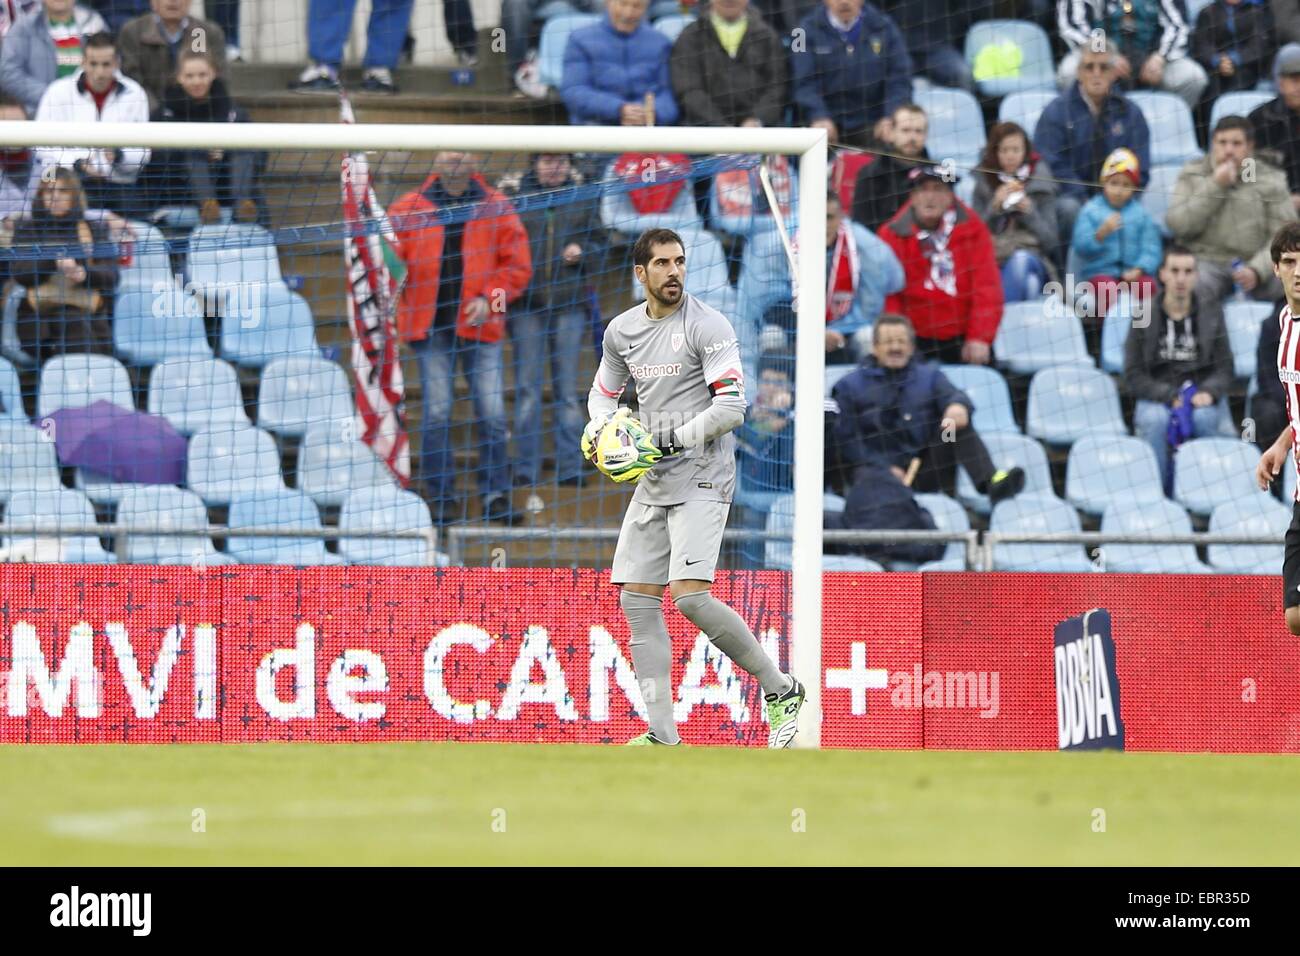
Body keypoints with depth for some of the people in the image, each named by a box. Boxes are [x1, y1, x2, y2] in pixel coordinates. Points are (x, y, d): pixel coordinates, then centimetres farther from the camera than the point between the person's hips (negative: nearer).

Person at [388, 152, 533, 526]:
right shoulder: (409, 210, 8)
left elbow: (517, 265, 4)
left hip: (479, 325, 0)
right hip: (430, 326, 0)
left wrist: (491, 299, -9)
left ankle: (495, 495, 5)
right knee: (436, 413, -2)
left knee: (491, 412, -3)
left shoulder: (496, 208, 5)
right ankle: (441, 496, 6)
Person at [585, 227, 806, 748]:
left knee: (691, 595, -20)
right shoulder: (622, 330, 10)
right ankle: (663, 736, 4)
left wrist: (672, 440, -21)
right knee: (637, 601, 1)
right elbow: (603, 393, 25)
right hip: (652, 484, 7)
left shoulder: (708, 325, -9)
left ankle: (780, 689, -4)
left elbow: (732, 407, -15)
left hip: (702, 479, -7)